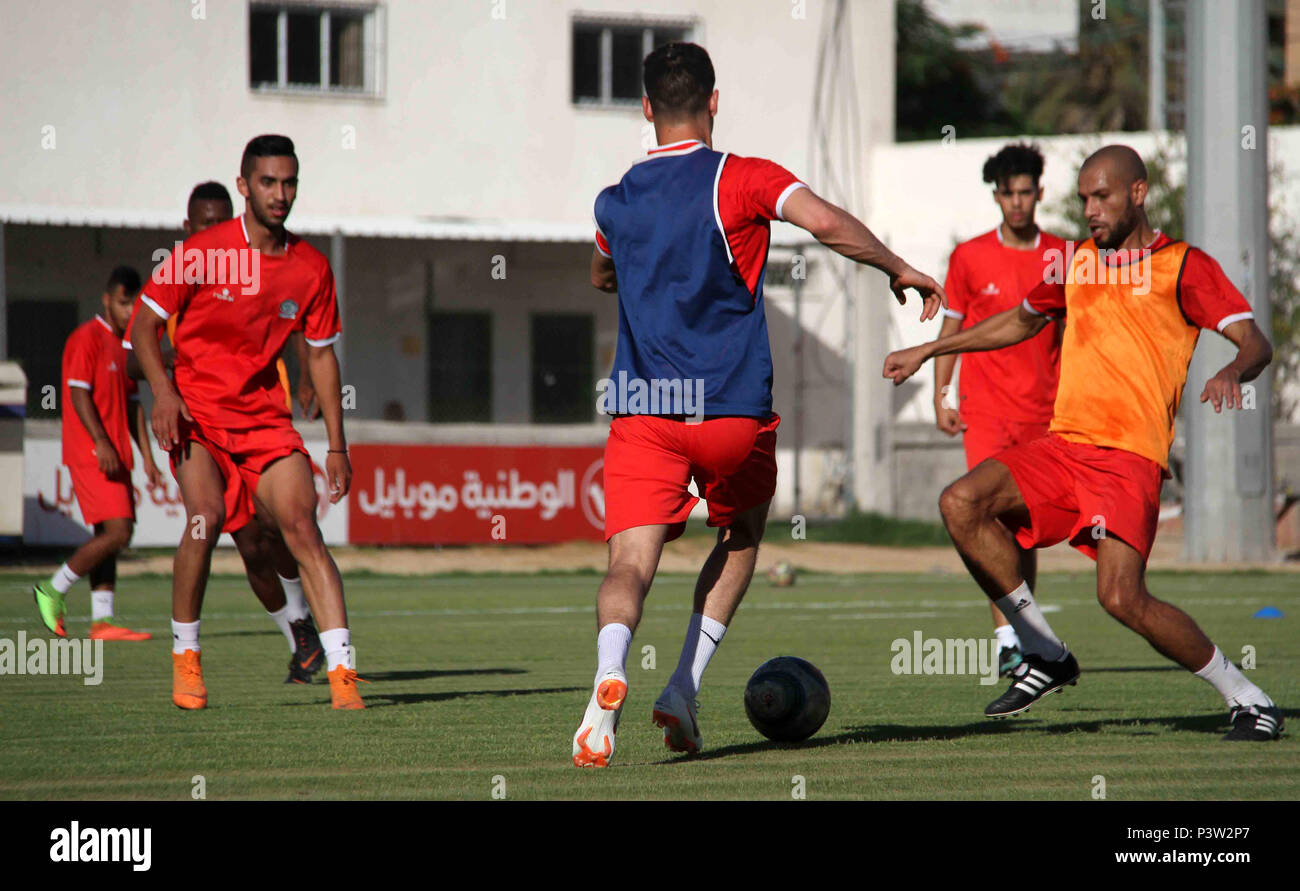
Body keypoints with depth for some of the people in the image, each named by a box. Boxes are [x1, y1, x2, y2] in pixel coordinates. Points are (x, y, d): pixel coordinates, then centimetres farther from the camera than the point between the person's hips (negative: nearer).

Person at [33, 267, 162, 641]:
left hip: (115, 457, 9)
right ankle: (53, 591, -4)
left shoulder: (127, 345, 18)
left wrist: (146, 455, 17)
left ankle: (103, 620, 5)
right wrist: (101, 443, -23)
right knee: (117, 532, -15)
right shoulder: (88, 338, -8)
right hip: (90, 455, -9)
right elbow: (79, 393, -15)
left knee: (107, 537, 6)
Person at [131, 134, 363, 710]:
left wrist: (337, 445, 8)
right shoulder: (201, 253, -7)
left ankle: (342, 673, -19)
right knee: (206, 515, -25)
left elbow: (321, 354, 12)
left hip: (266, 417, 3)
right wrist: (164, 392, -17)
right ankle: (184, 656, -7)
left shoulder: (312, 268, 2)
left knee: (302, 527, -14)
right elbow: (143, 326, -1)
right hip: (196, 413, -3)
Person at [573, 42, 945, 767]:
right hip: (735, 409, -2)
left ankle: (610, 676, -37)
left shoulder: (616, 204, 11)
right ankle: (685, 690, 11)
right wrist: (899, 269, -3)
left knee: (631, 563, -6)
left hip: (641, 410, 2)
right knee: (741, 537, 23)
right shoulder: (741, 181, -4)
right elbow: (827, 223, -18)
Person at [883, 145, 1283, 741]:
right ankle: (1046, 655, -4)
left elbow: (1255, 344, -6)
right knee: (961, 503, -16)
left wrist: (1231, 373, -29)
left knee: (1122, 597, -23)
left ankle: (1247, 699, -4)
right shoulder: (1075, 263, 19)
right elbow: (1021, 321, 37)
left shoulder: (1184, 266, 2)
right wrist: (927, 352, 38)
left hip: (1130, 454, -6)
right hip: (1063, 444, 6)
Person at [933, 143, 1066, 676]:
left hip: (1042, 411, 2)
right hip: (985, 409, -2)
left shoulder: (1061, 257, 5)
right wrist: (941, 397, 0)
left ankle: (1024, 633, 20)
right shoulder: (969, 258, 1)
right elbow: (951, 329, 7)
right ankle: (1006, 639, -19)